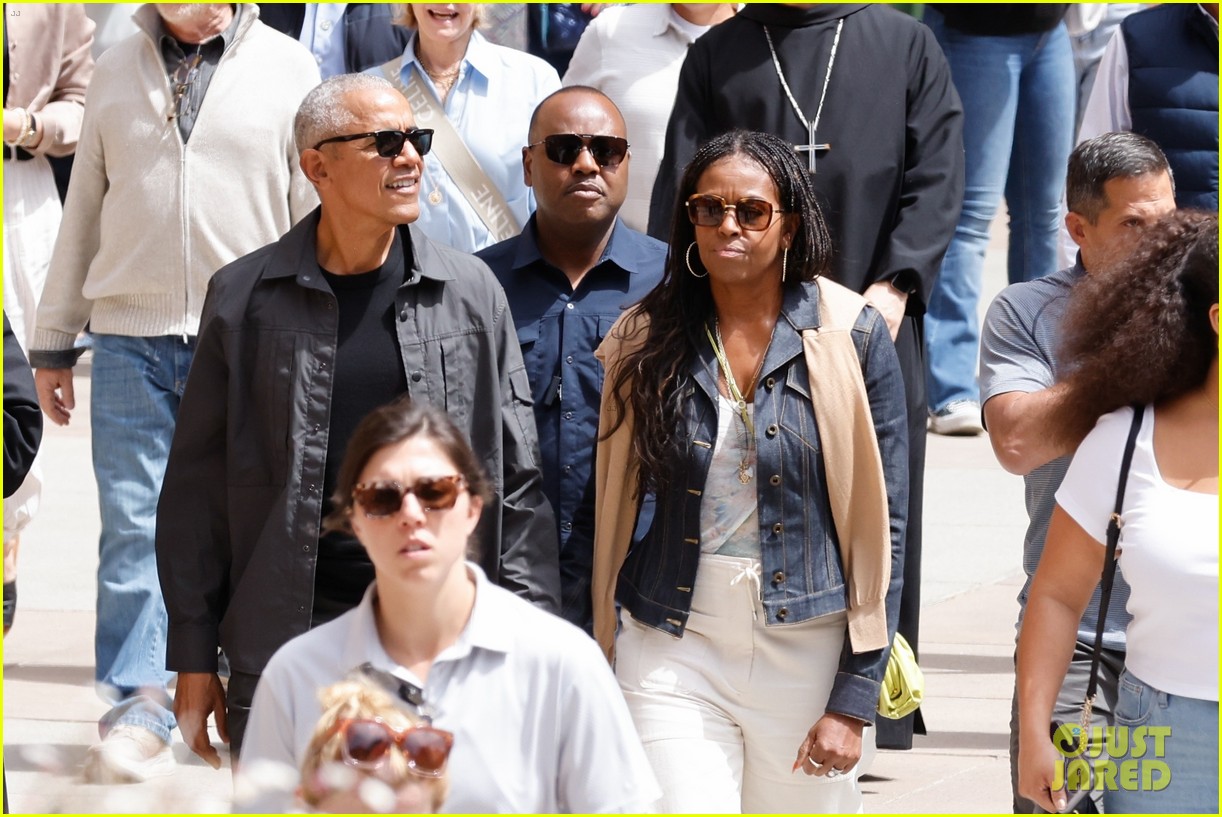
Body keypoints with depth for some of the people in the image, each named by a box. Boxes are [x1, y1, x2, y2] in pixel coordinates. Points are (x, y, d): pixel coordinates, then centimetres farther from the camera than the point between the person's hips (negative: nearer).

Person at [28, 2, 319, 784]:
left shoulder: (286, 68, 4)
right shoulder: (118, 70, 11)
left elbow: (317, 217, 5)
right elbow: (84, 212, 14)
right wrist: (53, 341, 13)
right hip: (132, 337, 2)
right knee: (134, 523, -5)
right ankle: (139, 712, -4)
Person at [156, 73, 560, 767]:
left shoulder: (472, 292, 6)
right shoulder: (245, 298, 3)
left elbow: (518, 481, 6)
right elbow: (197, 490, 5)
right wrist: (194, 660, 2)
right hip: (282, 646, -1)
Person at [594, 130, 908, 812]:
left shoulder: (850, 337, -3)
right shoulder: (647, 340, 3)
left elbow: (882, 524, -3)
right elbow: (613, 515, 9)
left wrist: (854, 702, -7)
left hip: (808, 651, -1)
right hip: (674, 655, 1)